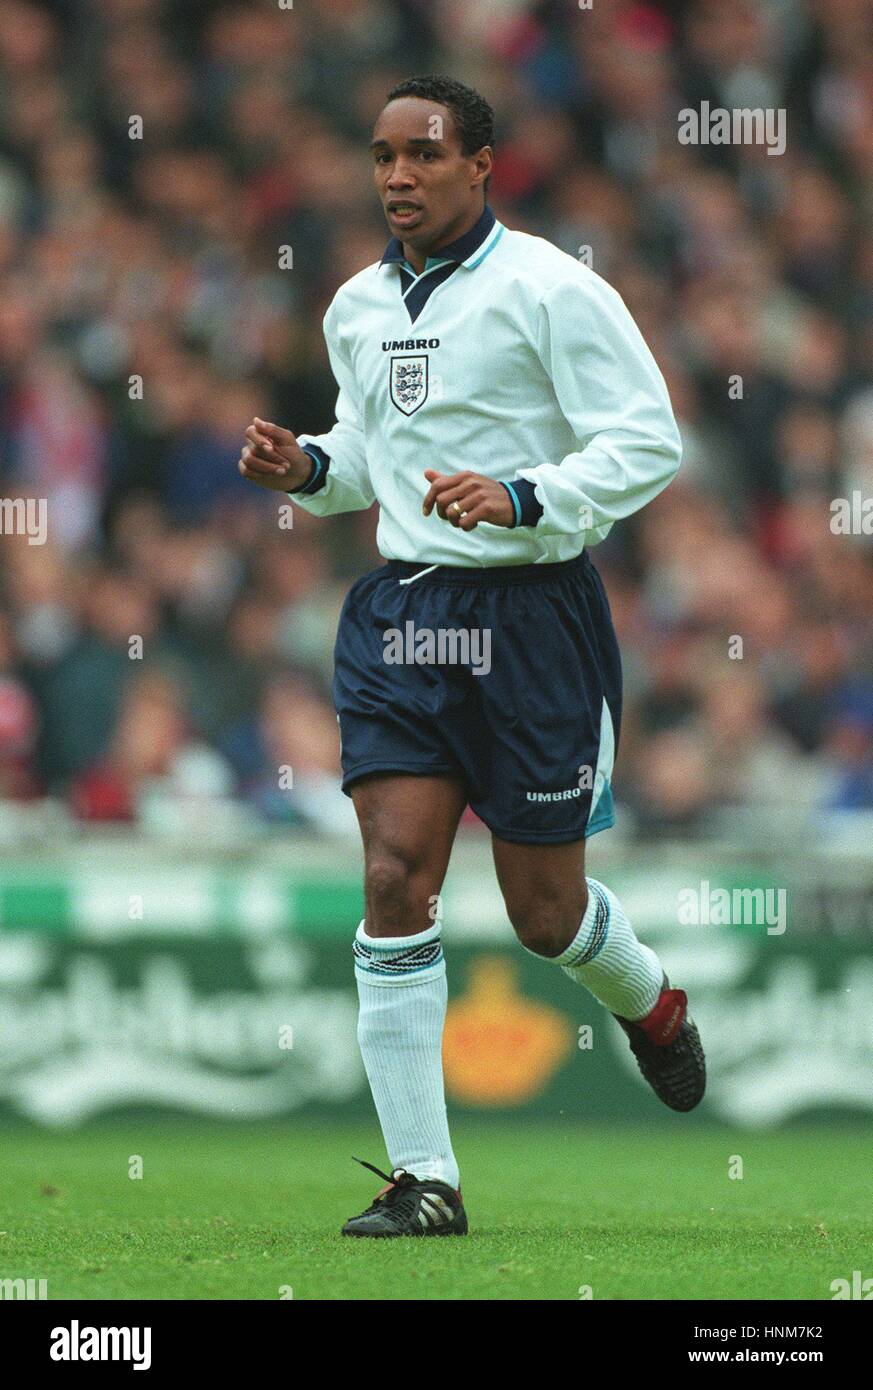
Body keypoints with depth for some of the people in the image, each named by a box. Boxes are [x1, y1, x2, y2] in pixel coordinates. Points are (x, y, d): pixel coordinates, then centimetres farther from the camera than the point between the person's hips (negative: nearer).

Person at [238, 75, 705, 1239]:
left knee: (544, 910, 4)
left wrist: (520, 499, -24)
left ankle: (651, 1004, 41)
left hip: (532, 613, -5)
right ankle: (423, 1180, -6)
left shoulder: (550, 290, -9)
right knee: (396, 880, -10)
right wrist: (309, 468, 4)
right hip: (400, 615, 5)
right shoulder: (358, 309, 11)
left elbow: (648, 443, -11)